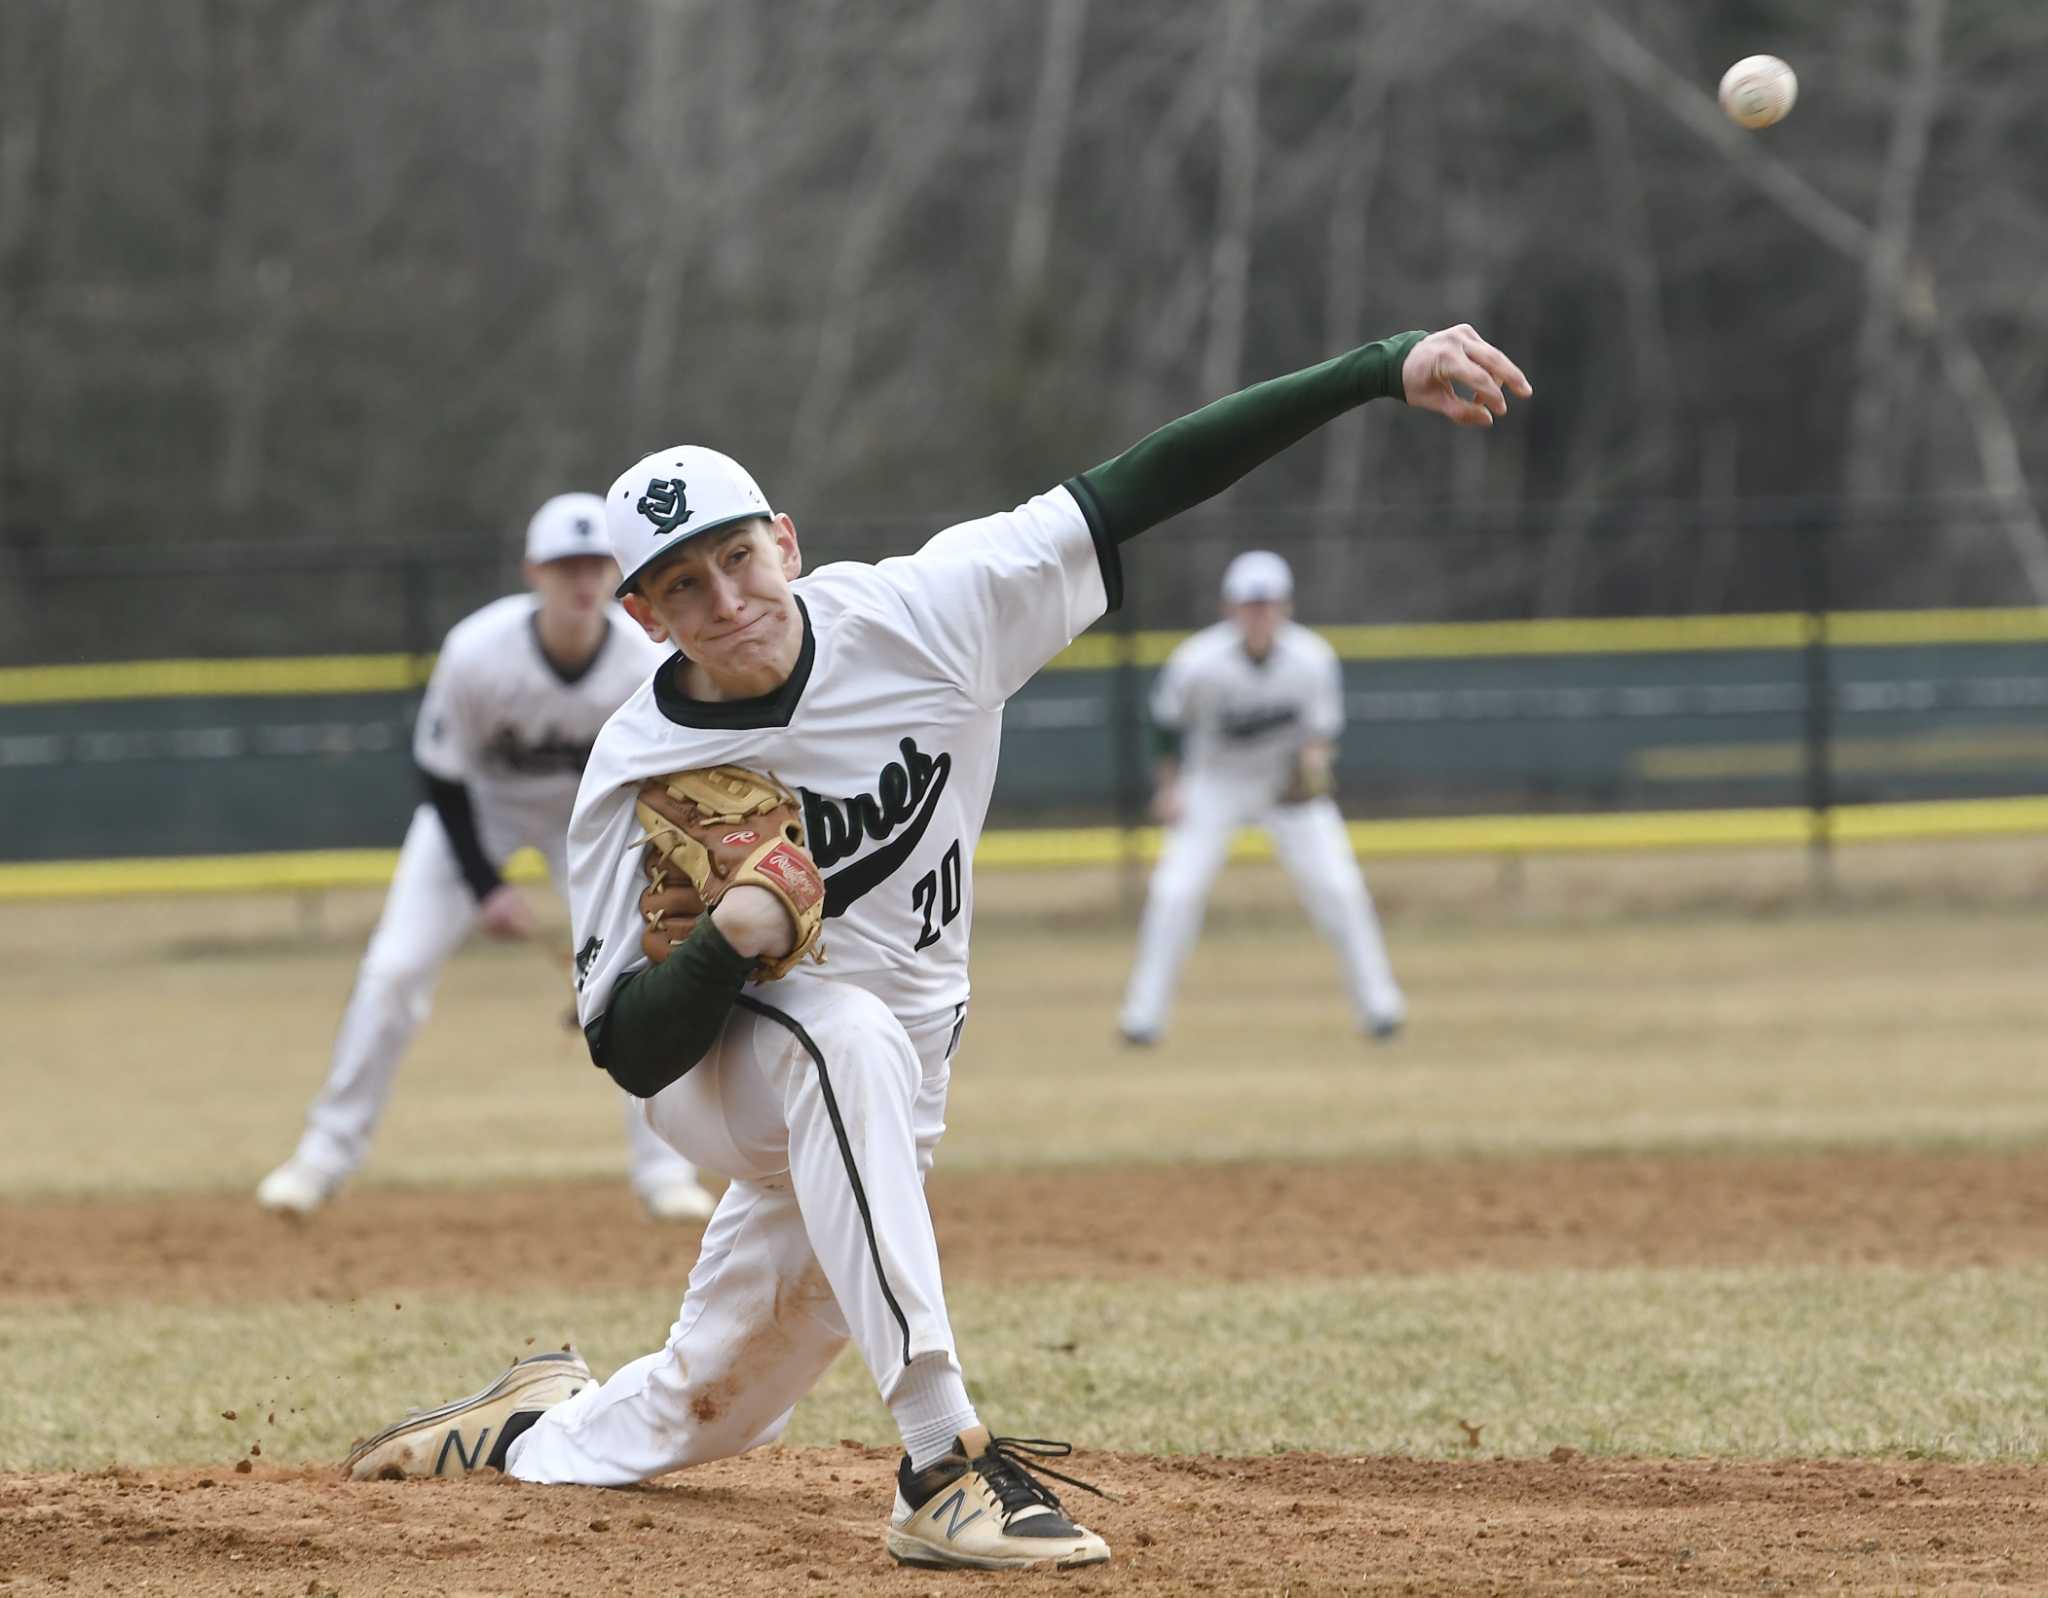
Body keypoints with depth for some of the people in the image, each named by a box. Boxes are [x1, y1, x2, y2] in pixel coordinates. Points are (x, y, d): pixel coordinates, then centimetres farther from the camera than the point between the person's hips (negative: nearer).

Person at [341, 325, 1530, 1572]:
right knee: (846, 1033, -39)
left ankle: (536, 1428, 51)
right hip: (719, 1075, -4)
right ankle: (946, 1467, -42)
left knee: (701, 1414, 15)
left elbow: (1140, 492, -21)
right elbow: (628, 1052, -21)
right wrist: (724, 946, -41)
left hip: (878, 1128, 4)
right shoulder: (639, 776, -22)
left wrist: (1385, 371, -25)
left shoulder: (919, 617, -18)